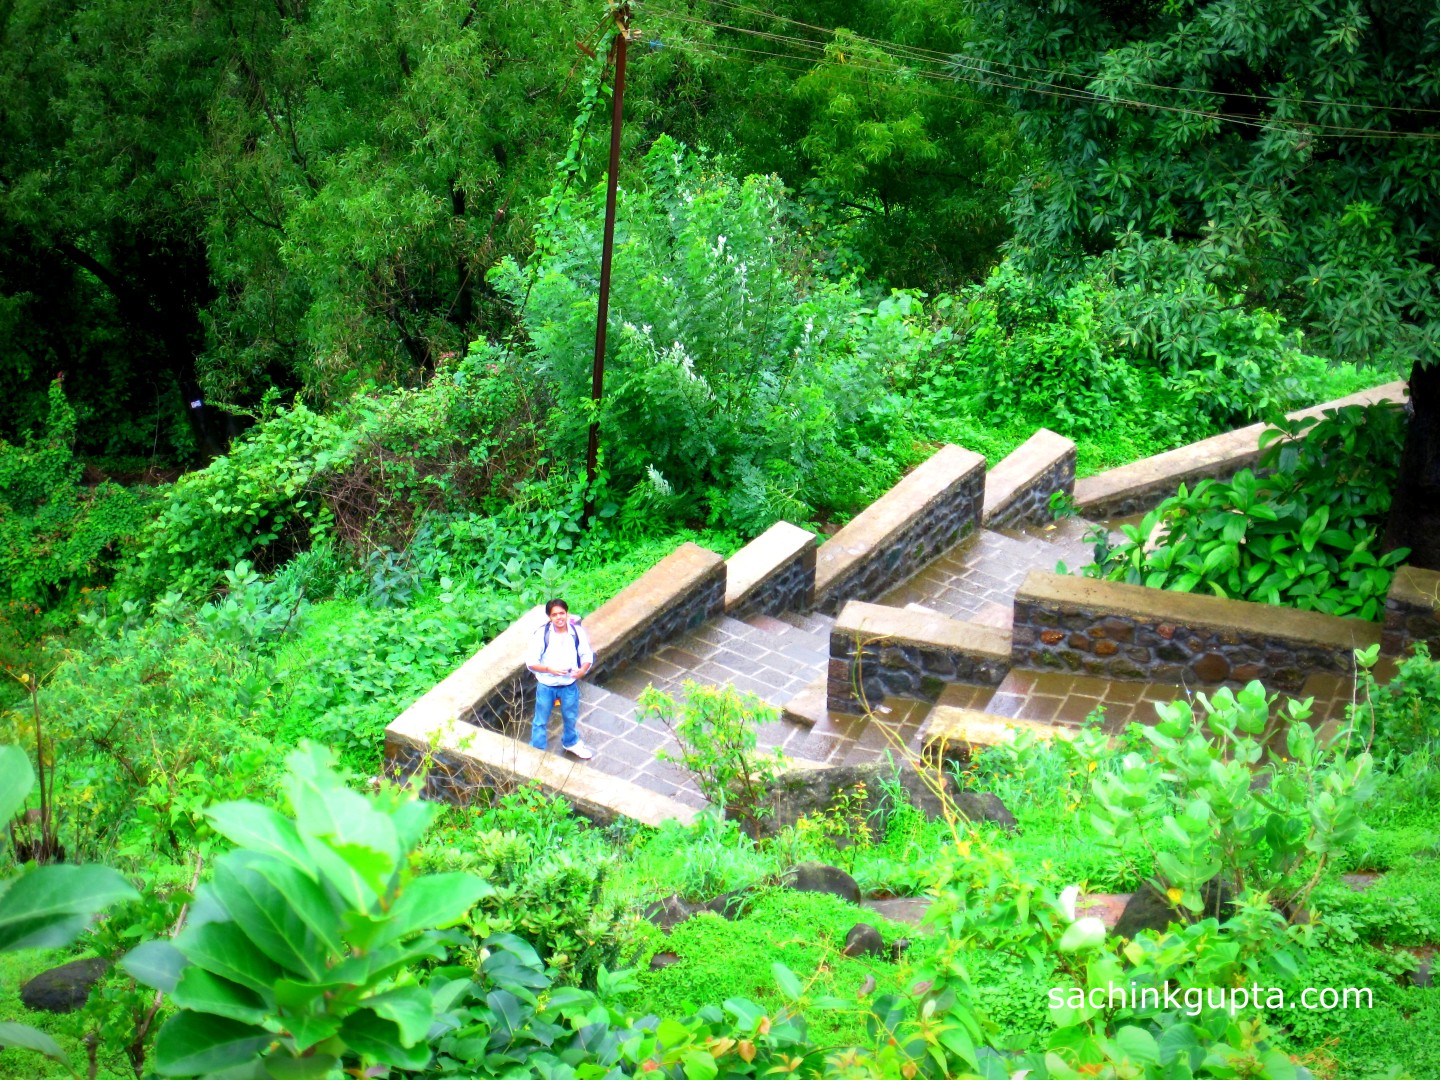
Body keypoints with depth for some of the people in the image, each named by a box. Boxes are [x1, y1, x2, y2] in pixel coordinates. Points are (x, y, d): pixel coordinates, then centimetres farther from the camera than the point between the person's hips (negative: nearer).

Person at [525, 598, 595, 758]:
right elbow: (531, 662, -17)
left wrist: (583, 670, -27)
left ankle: (571, 743, 55)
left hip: (569, 685, 2)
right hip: (546, 685, -2)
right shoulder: (542, 634, -22)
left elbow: (588, 656, -5)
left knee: (571, 717, 26)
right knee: (541, 721, 14)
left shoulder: (578, 632, -16)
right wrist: (550, 669, -33)